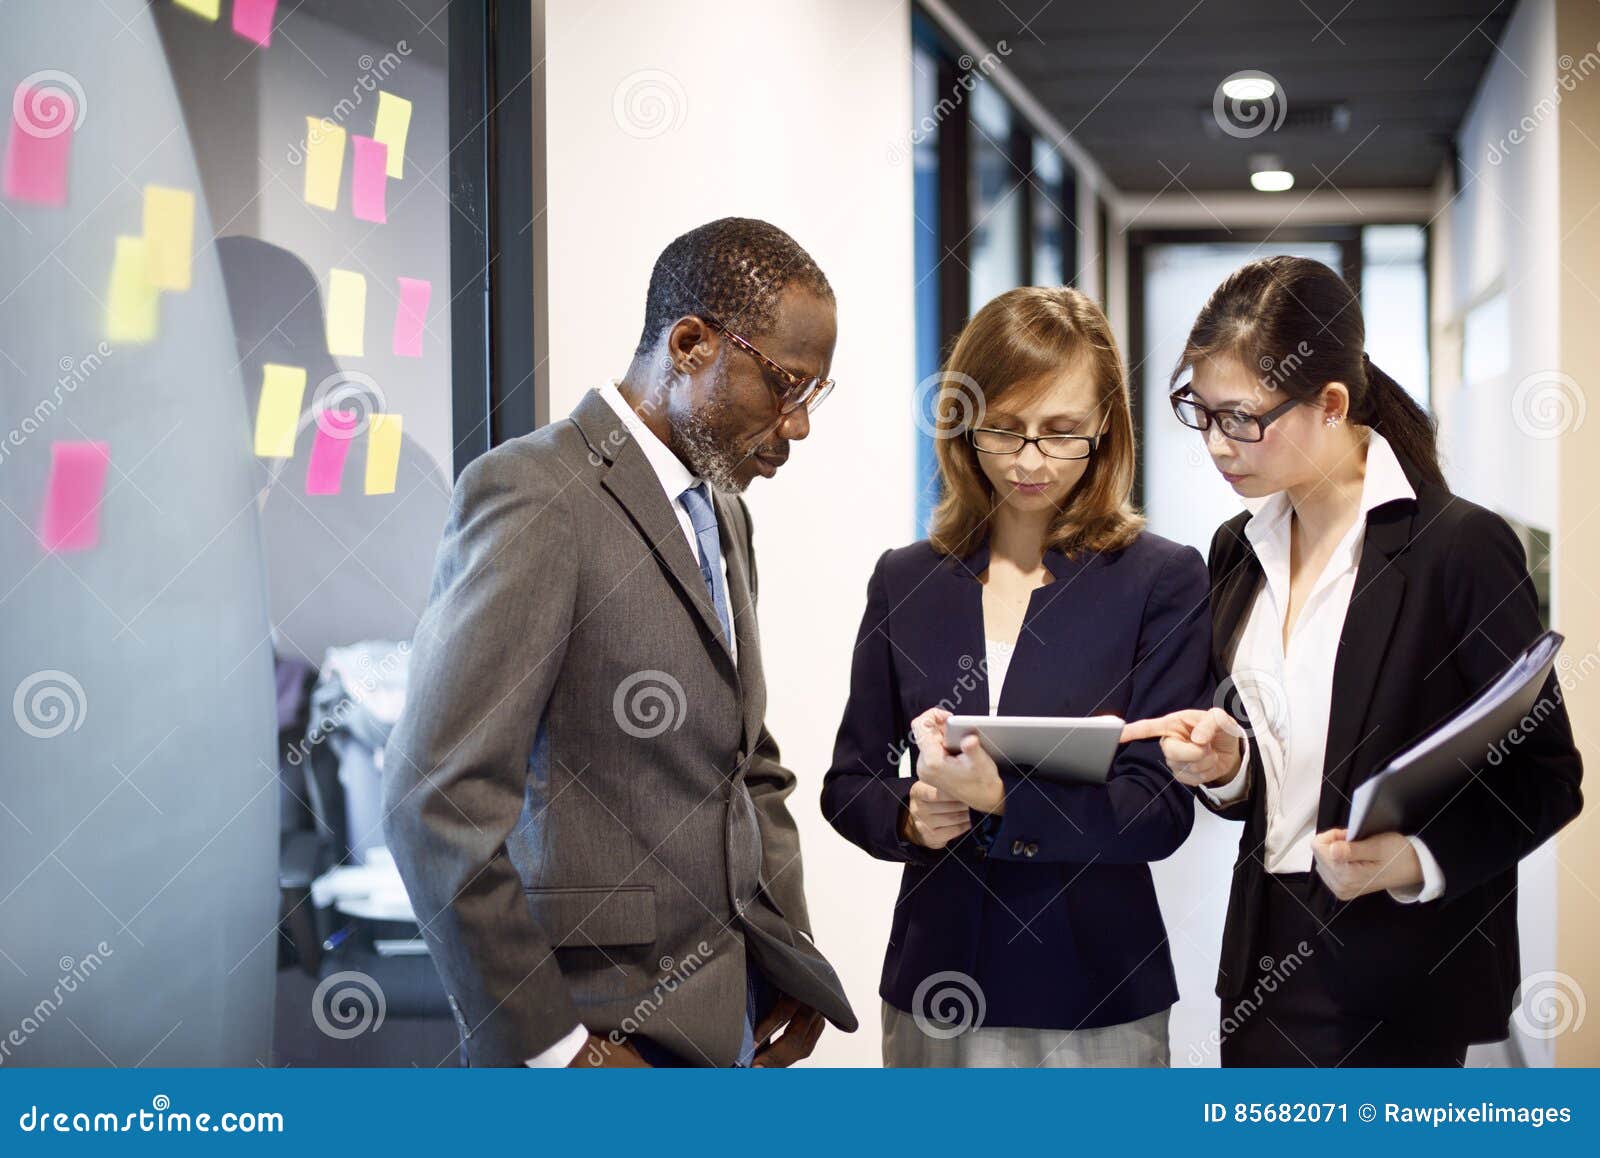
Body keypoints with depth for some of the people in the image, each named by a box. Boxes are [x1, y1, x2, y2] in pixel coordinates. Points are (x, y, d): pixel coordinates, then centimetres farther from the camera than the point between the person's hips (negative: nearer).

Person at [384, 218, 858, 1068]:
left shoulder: (720, 510, 15)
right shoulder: (530, 494, -14)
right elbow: (437, 804, -20)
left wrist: (789, 955, 10)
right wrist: (550, 1048, -17)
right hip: (610, 1027, -7)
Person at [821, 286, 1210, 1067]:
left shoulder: (1162, 580, -4)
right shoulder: (904, 581, 5)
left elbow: (1159, 809, -10)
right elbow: (848, 783, 9)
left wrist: (997, 799, -23)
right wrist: (909, 816, -12)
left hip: (1095, 997, -2)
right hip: (934, 983, 3)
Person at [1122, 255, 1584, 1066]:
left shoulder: (1461, 545, -12)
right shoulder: (1238, 551, 9)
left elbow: (1546, 778, -10)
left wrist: (1418, 860, -24)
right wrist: (1225, 765, -5)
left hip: (1398, 977, -6)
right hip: (1267, 954, 6)